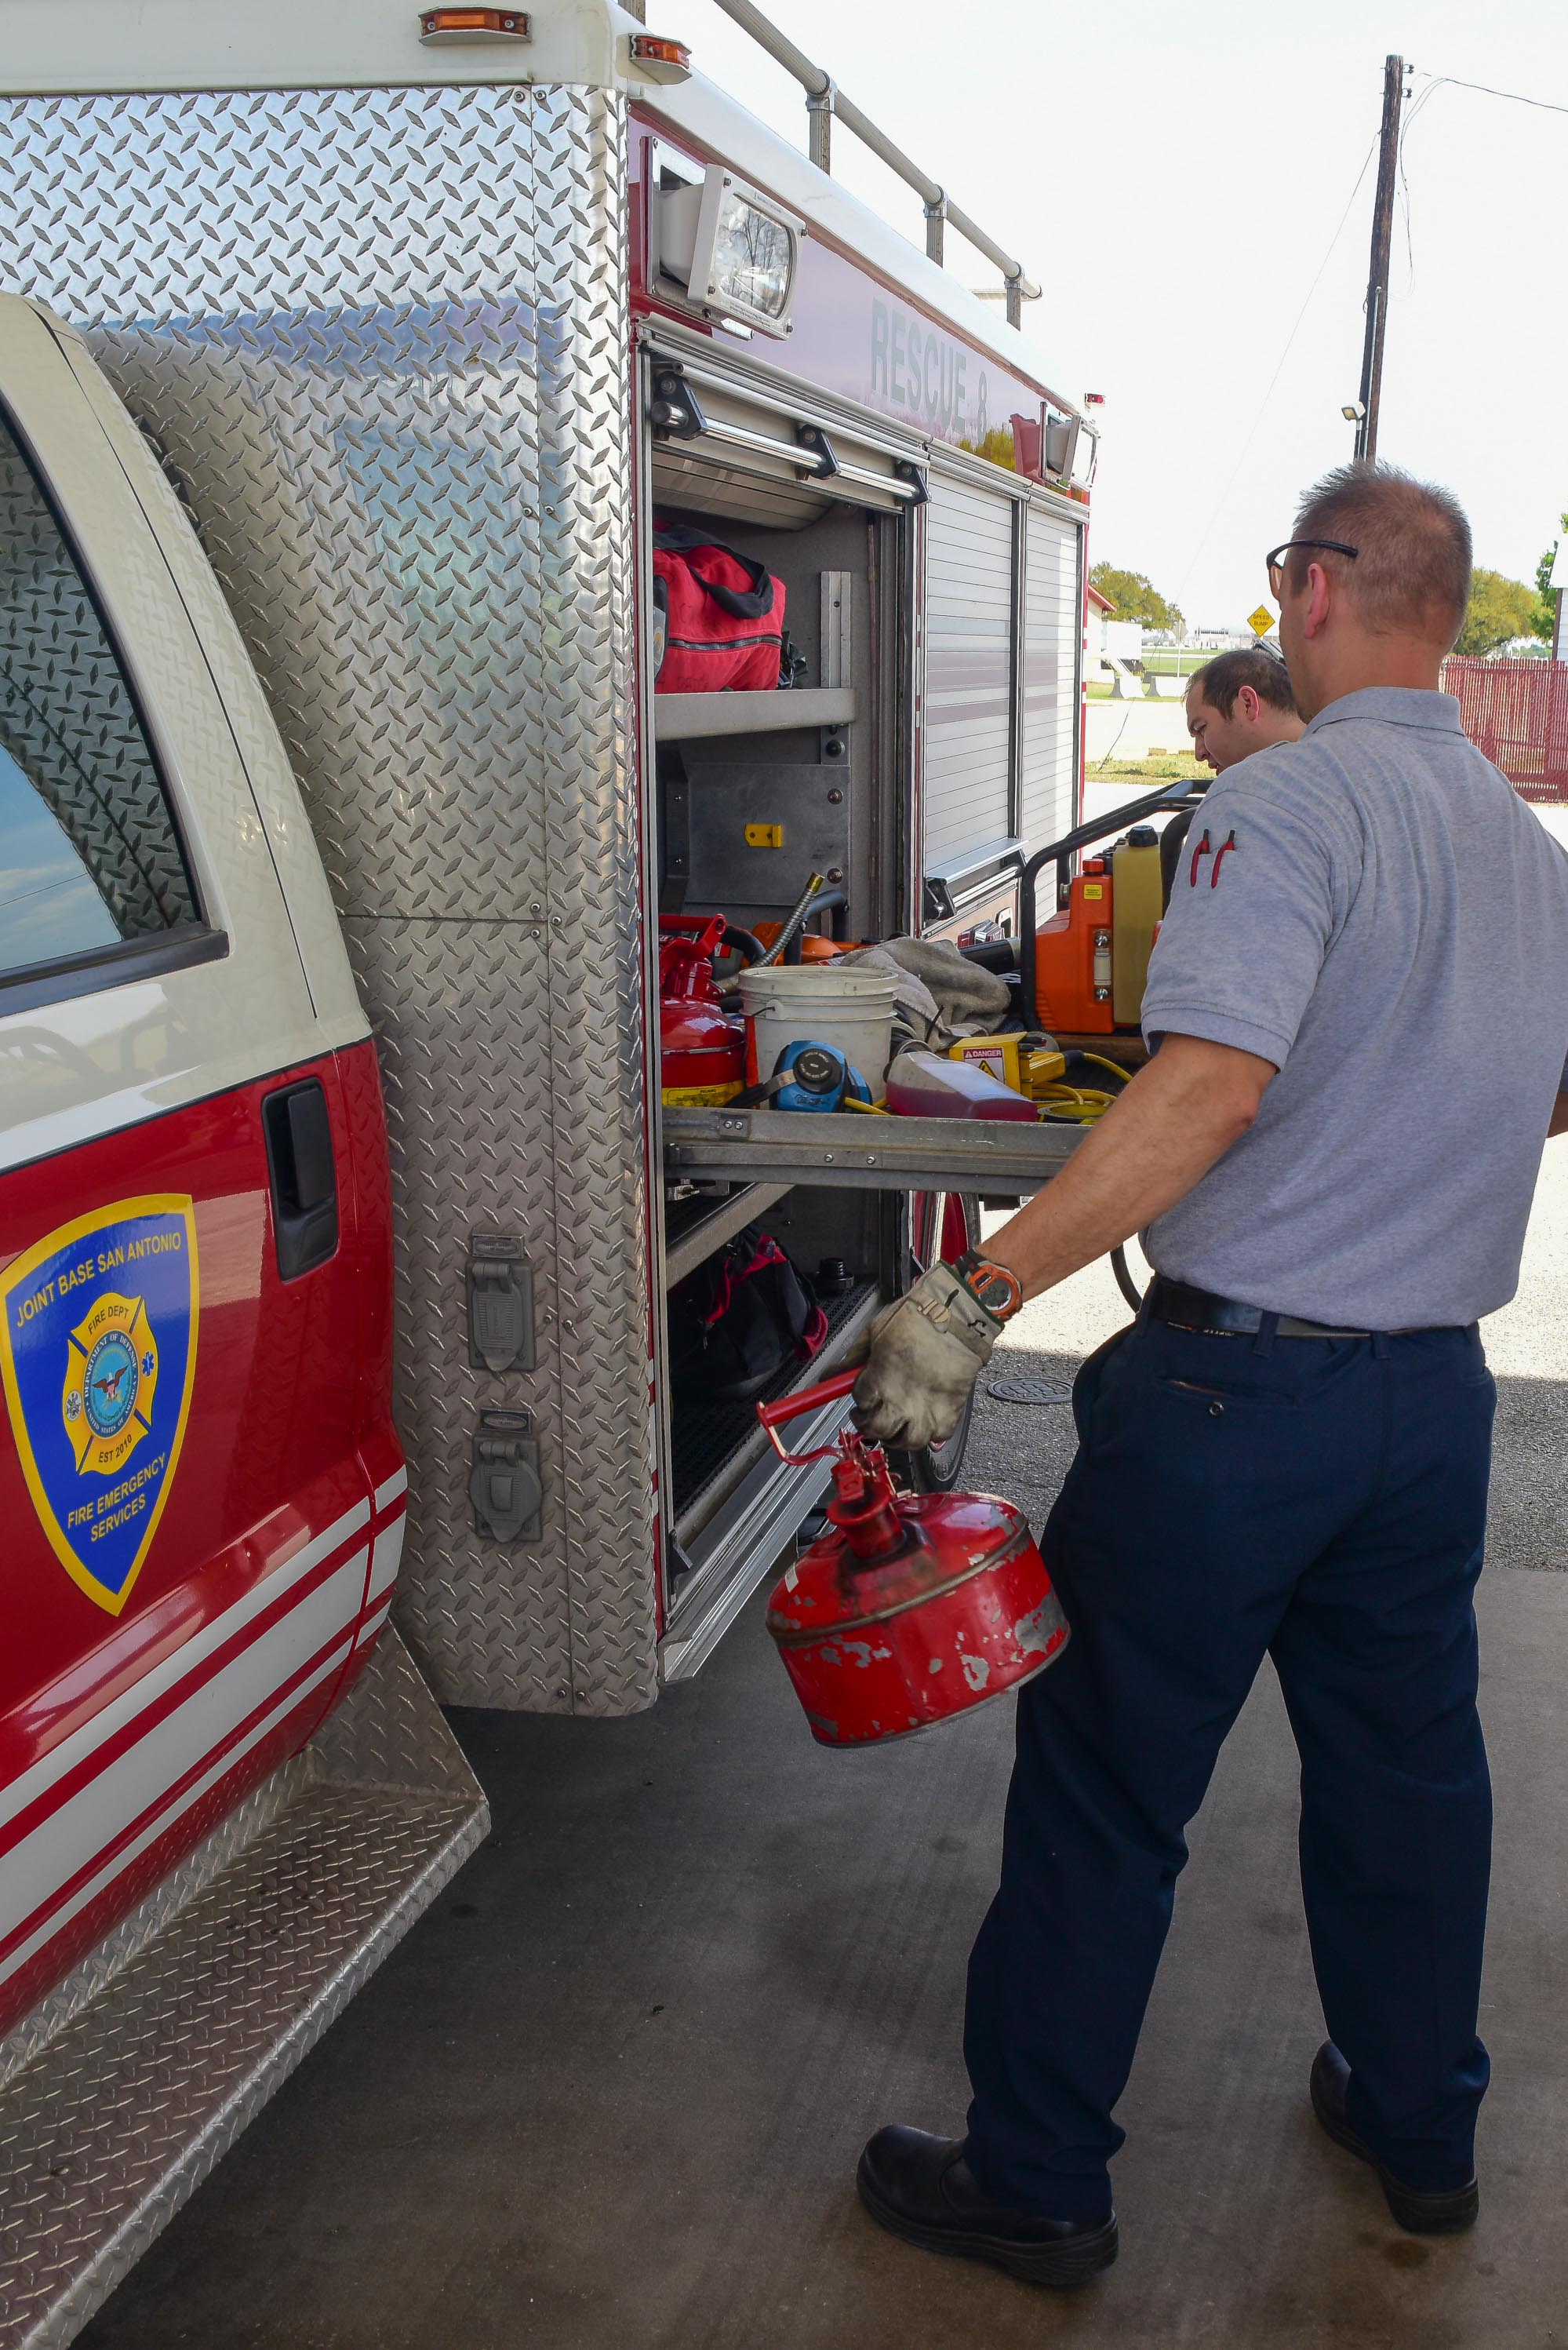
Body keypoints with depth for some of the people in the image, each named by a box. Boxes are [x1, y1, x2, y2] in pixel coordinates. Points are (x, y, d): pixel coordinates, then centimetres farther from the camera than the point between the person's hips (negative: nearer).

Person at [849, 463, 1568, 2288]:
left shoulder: (1288, 801, -15)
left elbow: (1212, 1085, -28)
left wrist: (974, 1294, -29)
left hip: (1237, 1384, -7)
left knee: (1103, 1787, 6)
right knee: (1407, 1766, 21)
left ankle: (1033, 2179, 20)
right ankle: (1421, 2132, 38)